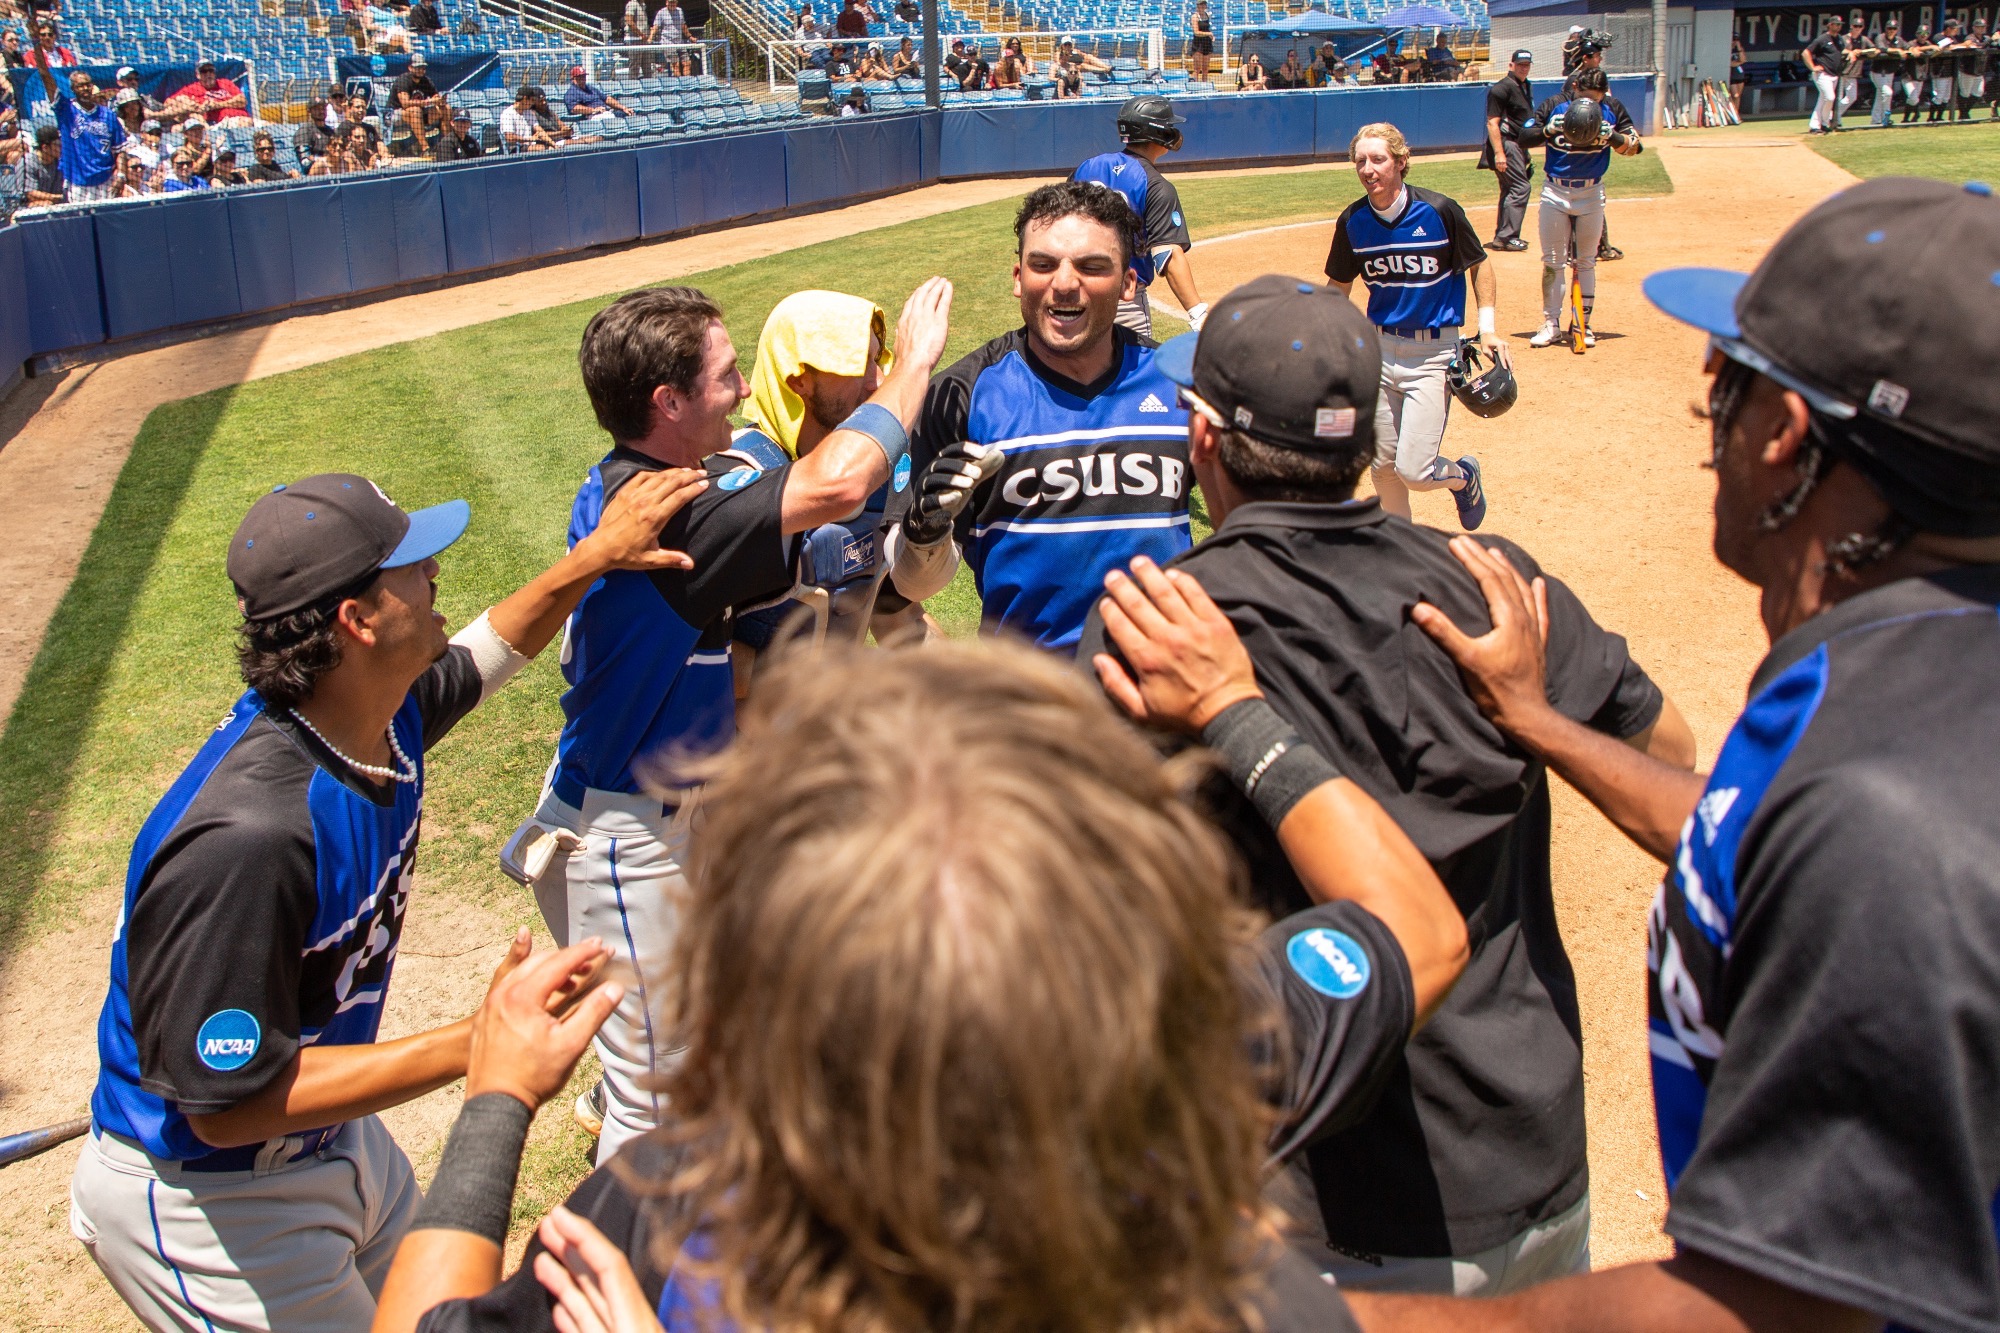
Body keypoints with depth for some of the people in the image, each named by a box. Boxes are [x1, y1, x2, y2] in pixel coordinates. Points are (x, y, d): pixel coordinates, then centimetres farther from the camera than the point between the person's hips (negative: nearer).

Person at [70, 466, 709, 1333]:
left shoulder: (386, 715, -9)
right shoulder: (246, 838, -37)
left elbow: (486, 651, 15)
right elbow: (229, 1103, -32)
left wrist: (596, 557, 10)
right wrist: (479, 1047, -35)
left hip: (336, 1140, 9)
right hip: (206, 1200, -8)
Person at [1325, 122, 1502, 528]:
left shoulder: (1439, 211, -14)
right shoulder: (1353, 221, -3)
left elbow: (1478, 265, 0)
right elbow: (1339, 286, 11)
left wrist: (1487, 328, -8)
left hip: (1433, 352, -4)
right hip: (1378, 350, 4)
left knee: (1413, 471, -10)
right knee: (1382, 467, 9)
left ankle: (1463, 476, 24)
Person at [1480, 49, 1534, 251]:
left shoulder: (1527, 87, 16)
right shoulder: (1502, 88, -12)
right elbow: (1492, 123, -18)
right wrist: (1498, 153, -25)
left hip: (1519, 145, 10)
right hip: (1506, 143, -10)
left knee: (1510, 189, 12)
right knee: (1520, 187, -14)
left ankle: (1503, 237, 19)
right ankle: (1505, 237, -14)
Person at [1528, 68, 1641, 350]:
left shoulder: (1612, 109, -3)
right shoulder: (1552, 106, -5)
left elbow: (1635, 146, -3)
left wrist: (1611, 137, -22)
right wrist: (1550, 129, -25)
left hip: (1591, 194, 1)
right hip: (1555, 192, -1)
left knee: (1586, 262, 6)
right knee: (1552, 261, 0)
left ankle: (1582, 324, 13)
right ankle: (1551, 323, 6)